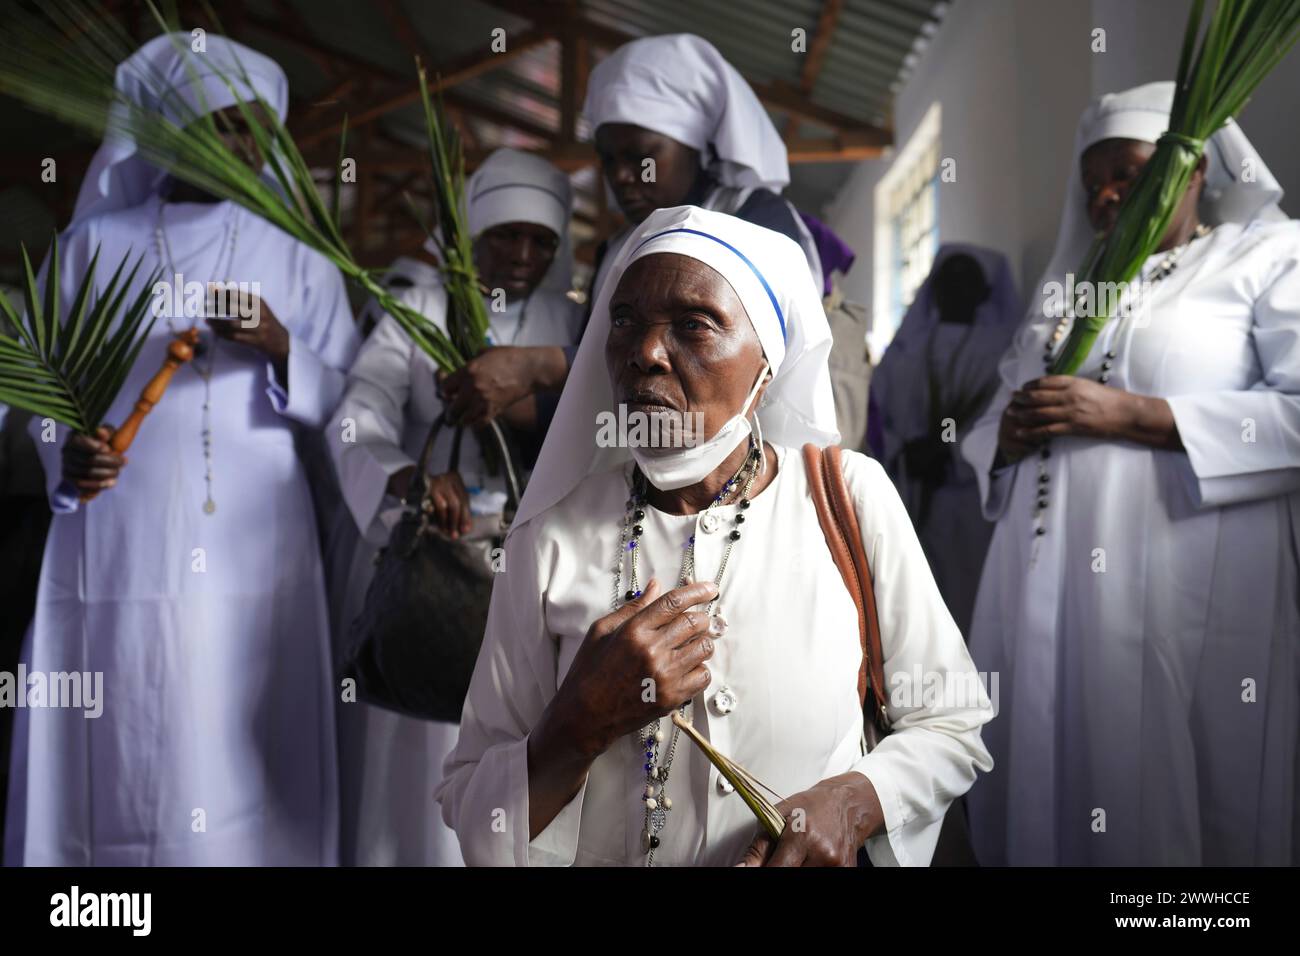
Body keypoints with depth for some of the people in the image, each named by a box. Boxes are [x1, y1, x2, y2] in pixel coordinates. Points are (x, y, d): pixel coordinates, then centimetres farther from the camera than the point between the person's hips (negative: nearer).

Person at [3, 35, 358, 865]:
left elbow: (349, 401, 6)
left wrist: (281, 349, -12)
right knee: (117, 768, 2)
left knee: (244, 767, 0)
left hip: (255, 556, 0)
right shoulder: (92, 243, 8)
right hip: (119, 550, 0)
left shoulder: (294, 255, 10)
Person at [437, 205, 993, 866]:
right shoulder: (553, 534, -8)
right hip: (601, 856, 0)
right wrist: (582, 722, -21)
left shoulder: (849, 496, -6)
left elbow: (952, 723, 1)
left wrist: (852, 801, -15)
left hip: (814, 853, 0)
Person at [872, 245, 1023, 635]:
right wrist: (906, 451, -7)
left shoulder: (1004, 343, 6)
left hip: (969, 493, -3)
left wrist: (945, 452, -14)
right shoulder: (907, 343, 17)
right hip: (905, 493, 3)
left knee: (962, 591, -5)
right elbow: (878, 409, 10)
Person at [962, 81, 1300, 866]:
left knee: (1171, 800, 2)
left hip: (1183, 584, -5)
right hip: (1045, 581, 5)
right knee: (1050, 790, 10)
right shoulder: (1063, 286, 19)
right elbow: (986, 434, 18)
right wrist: (1013, 431, -5)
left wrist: (1131, 414, -16)